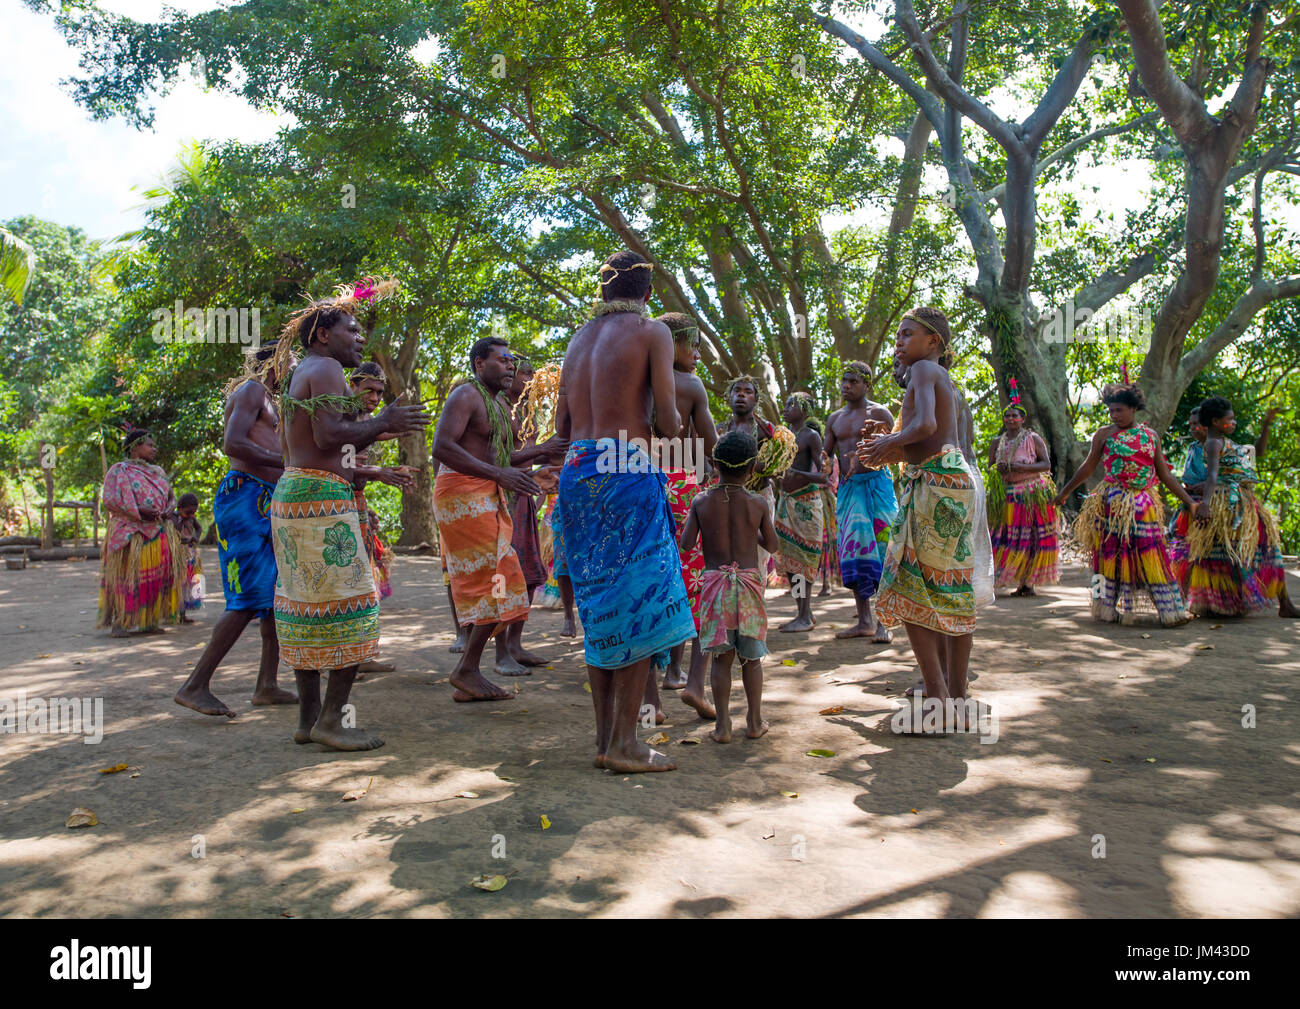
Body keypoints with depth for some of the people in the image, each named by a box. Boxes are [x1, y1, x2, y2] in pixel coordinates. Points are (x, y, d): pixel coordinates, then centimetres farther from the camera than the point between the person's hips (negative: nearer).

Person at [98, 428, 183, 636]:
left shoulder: (158, 472, 19)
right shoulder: (119, 471, 1)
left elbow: (170, 497, 21)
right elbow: (110, 500, -8)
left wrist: (165, 512, -1)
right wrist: (138, 511, -17)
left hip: (159, 532, 6)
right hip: (130, 532, -6)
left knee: (157, 576, 1)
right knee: (127, 575, -8)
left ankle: (148, 621, 6)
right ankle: (119, 622, -4)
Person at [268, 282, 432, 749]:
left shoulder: (297, 375, 23)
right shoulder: (326, 369, -8)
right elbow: (329, 435, -19)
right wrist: (382, 422, -8)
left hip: (290, 491, 10)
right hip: (321, 498, -10)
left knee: (306, 607, 10)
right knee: (350, 605, -6)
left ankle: (308, 718, 16)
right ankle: (330, 719, -3)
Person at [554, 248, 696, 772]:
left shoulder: (579, 337, 18)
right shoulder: (651, 332, 1)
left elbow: (562, 422, 18)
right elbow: (667, 417, -8)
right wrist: (670, 437, 12)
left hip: (577, 469, 6)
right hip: (629, 472, -6)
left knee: (600, 607, 11)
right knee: (640, 603, -2)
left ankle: (605, 737, 16)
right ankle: (624, 741, -2)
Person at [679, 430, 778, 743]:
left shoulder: (701, 501, -2)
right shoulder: (758, 504, -2)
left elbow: (686, 543, -3)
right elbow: (772, 545, 8)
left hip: (714, 580, 0)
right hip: (749, 581, 0)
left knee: (722, 657, 6)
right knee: (751, 656, 12)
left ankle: (723, 725, 7)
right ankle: (755, 721, 19)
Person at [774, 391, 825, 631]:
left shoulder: (811, 436, -6)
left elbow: (822, 476, -13)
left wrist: (798, 474, -27)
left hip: (806, 499, -7)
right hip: (785, 499, 7)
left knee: (804, 556, -8)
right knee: (788, 557, 6)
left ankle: (806, 616, -5)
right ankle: (803, 613, 13)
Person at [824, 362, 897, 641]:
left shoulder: (879, 413, 1)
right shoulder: (835, 419, 17)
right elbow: (827, 453, 16)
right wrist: (828, 463, -5)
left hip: (875, 484, -5)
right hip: (847, 487, 5)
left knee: (879, 550, -9)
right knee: (853, 551, 2)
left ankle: (883, 623, -7)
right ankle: (864, 621, 8)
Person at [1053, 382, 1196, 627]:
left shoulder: (1151, 436, 10)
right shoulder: (1104, 435, 4)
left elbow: (1165, 474, 13)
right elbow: (1087, 468, 12)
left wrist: (1189, 501, 10)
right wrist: (1064, 493, 13)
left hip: (1143, 504, 2)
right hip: (1112, 504, -2)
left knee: (1150, 553, -2)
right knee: (1110, 552, -2)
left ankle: (1170, 610, 2)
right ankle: (1107, 609, 5)